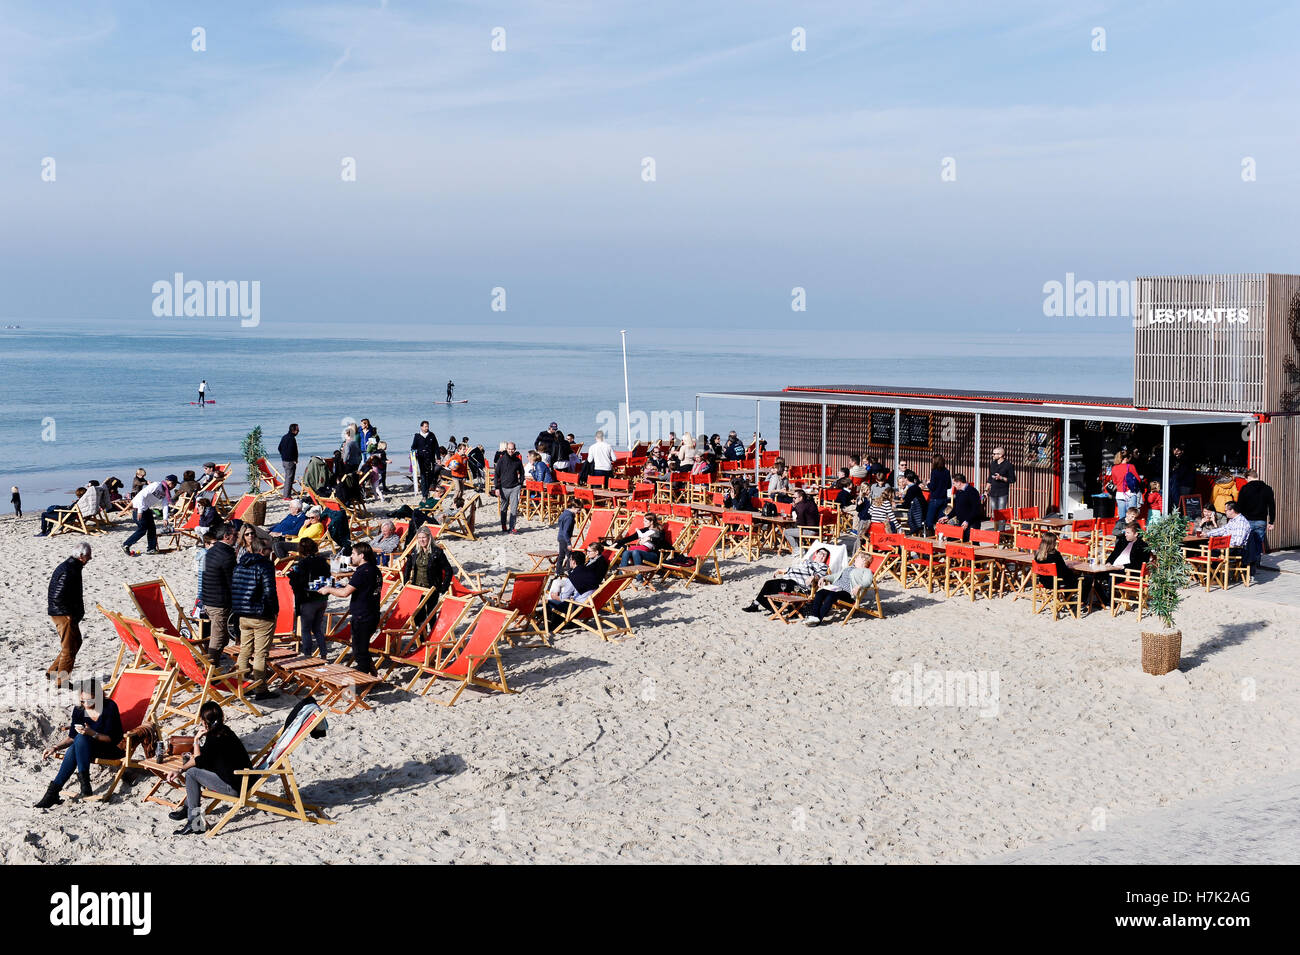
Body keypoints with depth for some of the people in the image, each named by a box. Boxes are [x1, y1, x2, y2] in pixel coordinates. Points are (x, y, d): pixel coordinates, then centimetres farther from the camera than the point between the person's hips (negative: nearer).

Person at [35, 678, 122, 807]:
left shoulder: (110, 707, -15)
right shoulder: (79, 710, -2)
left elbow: (110, 738, -15)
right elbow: (71, 737, 4)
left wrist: (92, 733, -33)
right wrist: (55, 747, -13)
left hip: (111, 750, -5)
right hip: (86, 748, 5)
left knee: (81, 739, -33)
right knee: (72, 750, -31)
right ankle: (52, 793, -32)